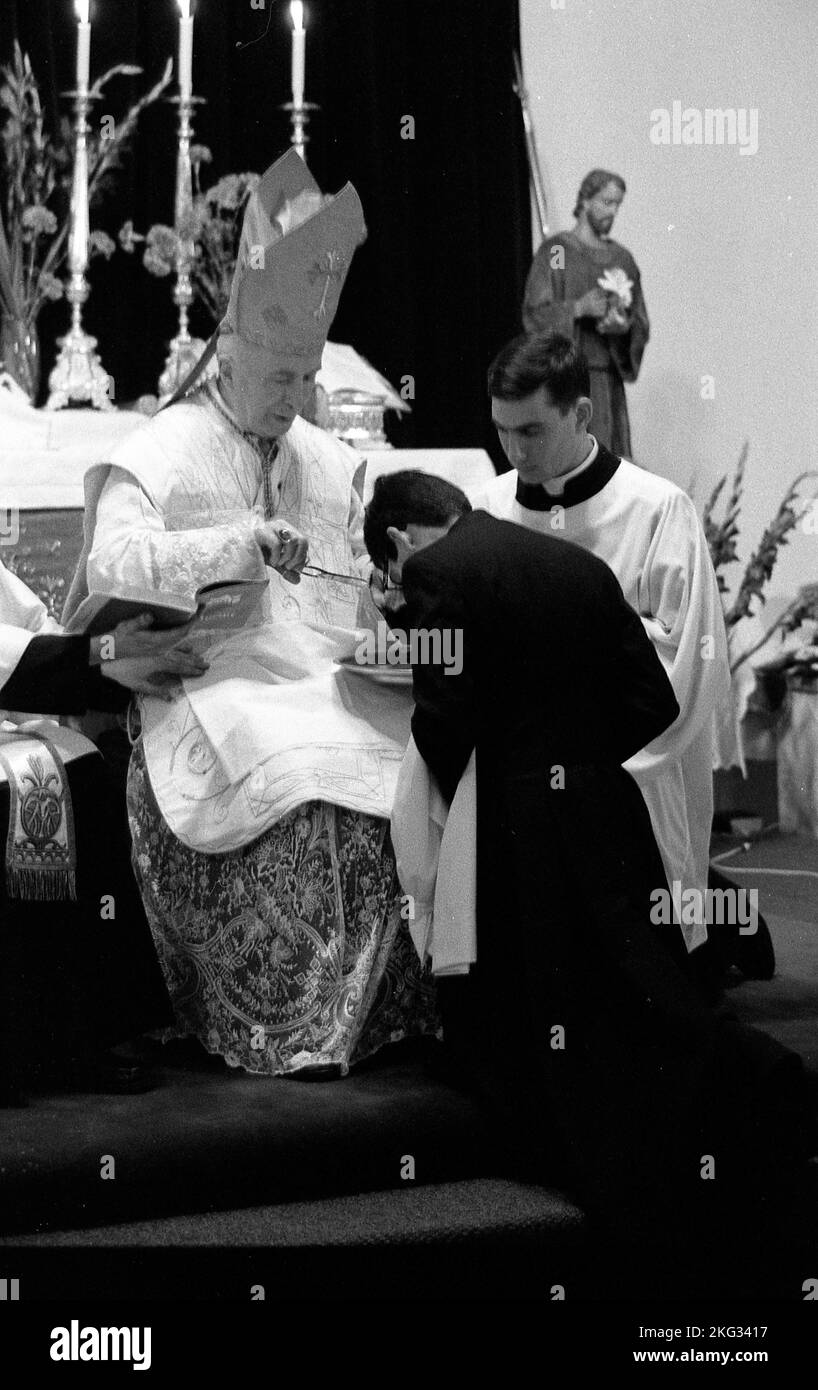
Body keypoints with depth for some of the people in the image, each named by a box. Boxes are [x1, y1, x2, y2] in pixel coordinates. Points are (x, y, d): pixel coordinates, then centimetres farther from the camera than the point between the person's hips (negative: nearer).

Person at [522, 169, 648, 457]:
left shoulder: (622, 258, 13)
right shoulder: (554, 251, -1)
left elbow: (642, 324, 12)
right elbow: (533, 314, -7)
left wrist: (625, 326, -11)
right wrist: (579, 308, -21)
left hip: (607, 379, 5)